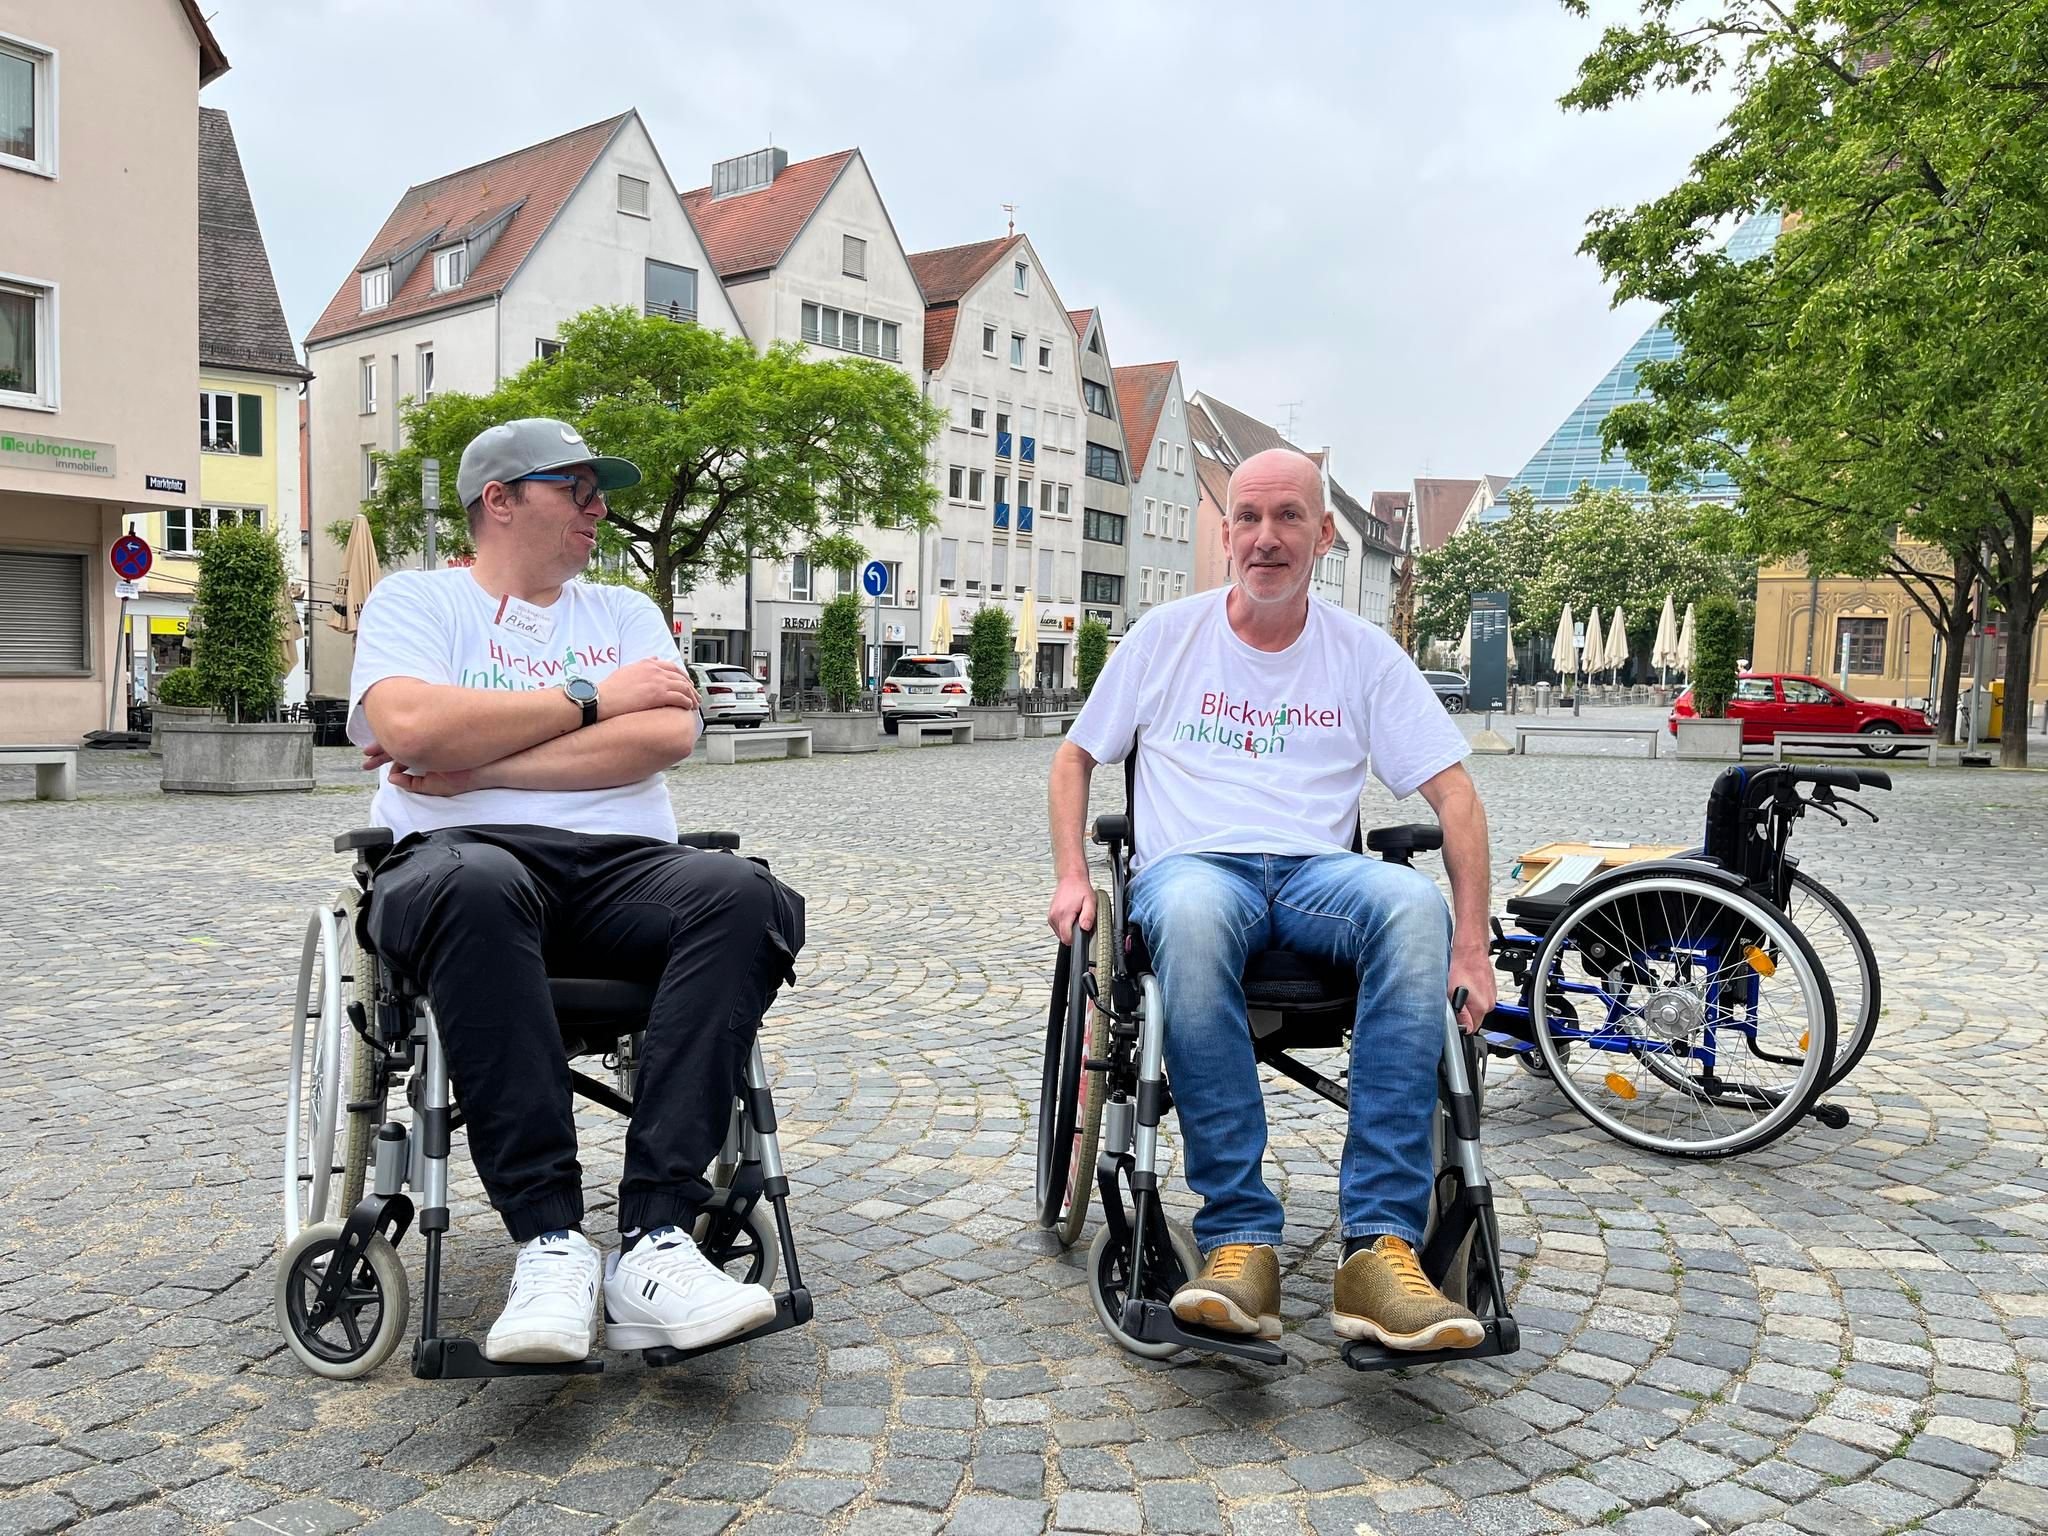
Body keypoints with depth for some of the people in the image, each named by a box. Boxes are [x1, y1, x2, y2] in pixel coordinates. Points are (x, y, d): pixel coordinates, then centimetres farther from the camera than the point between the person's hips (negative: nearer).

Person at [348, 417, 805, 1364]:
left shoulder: (625, 612, 23)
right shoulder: (414, 599, 15)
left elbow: (669, 737, 2)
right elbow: (410, 726, -8)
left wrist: (473, 768, -4)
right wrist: (594, 697, -1)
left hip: (619, 867, 3)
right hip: (464, 858, -3)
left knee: (743, 895, -29)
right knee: (473, 886, -40)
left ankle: (654, 1243, -33)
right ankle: (551, 1241, -33)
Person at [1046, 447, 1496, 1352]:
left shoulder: (1363, 655, 11)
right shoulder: (1167, 635, 12)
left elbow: (1454, 792, 6)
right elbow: (1077, 756, 18)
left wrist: (1471, 945, -5)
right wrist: (1071, 876, 2)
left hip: (1317, 873, 1)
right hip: (1191, 866, -1)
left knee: (1415, 905, -36)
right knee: (1192, 917, -41)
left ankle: (1379, 1247, -36)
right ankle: (1239, 1239, -35)